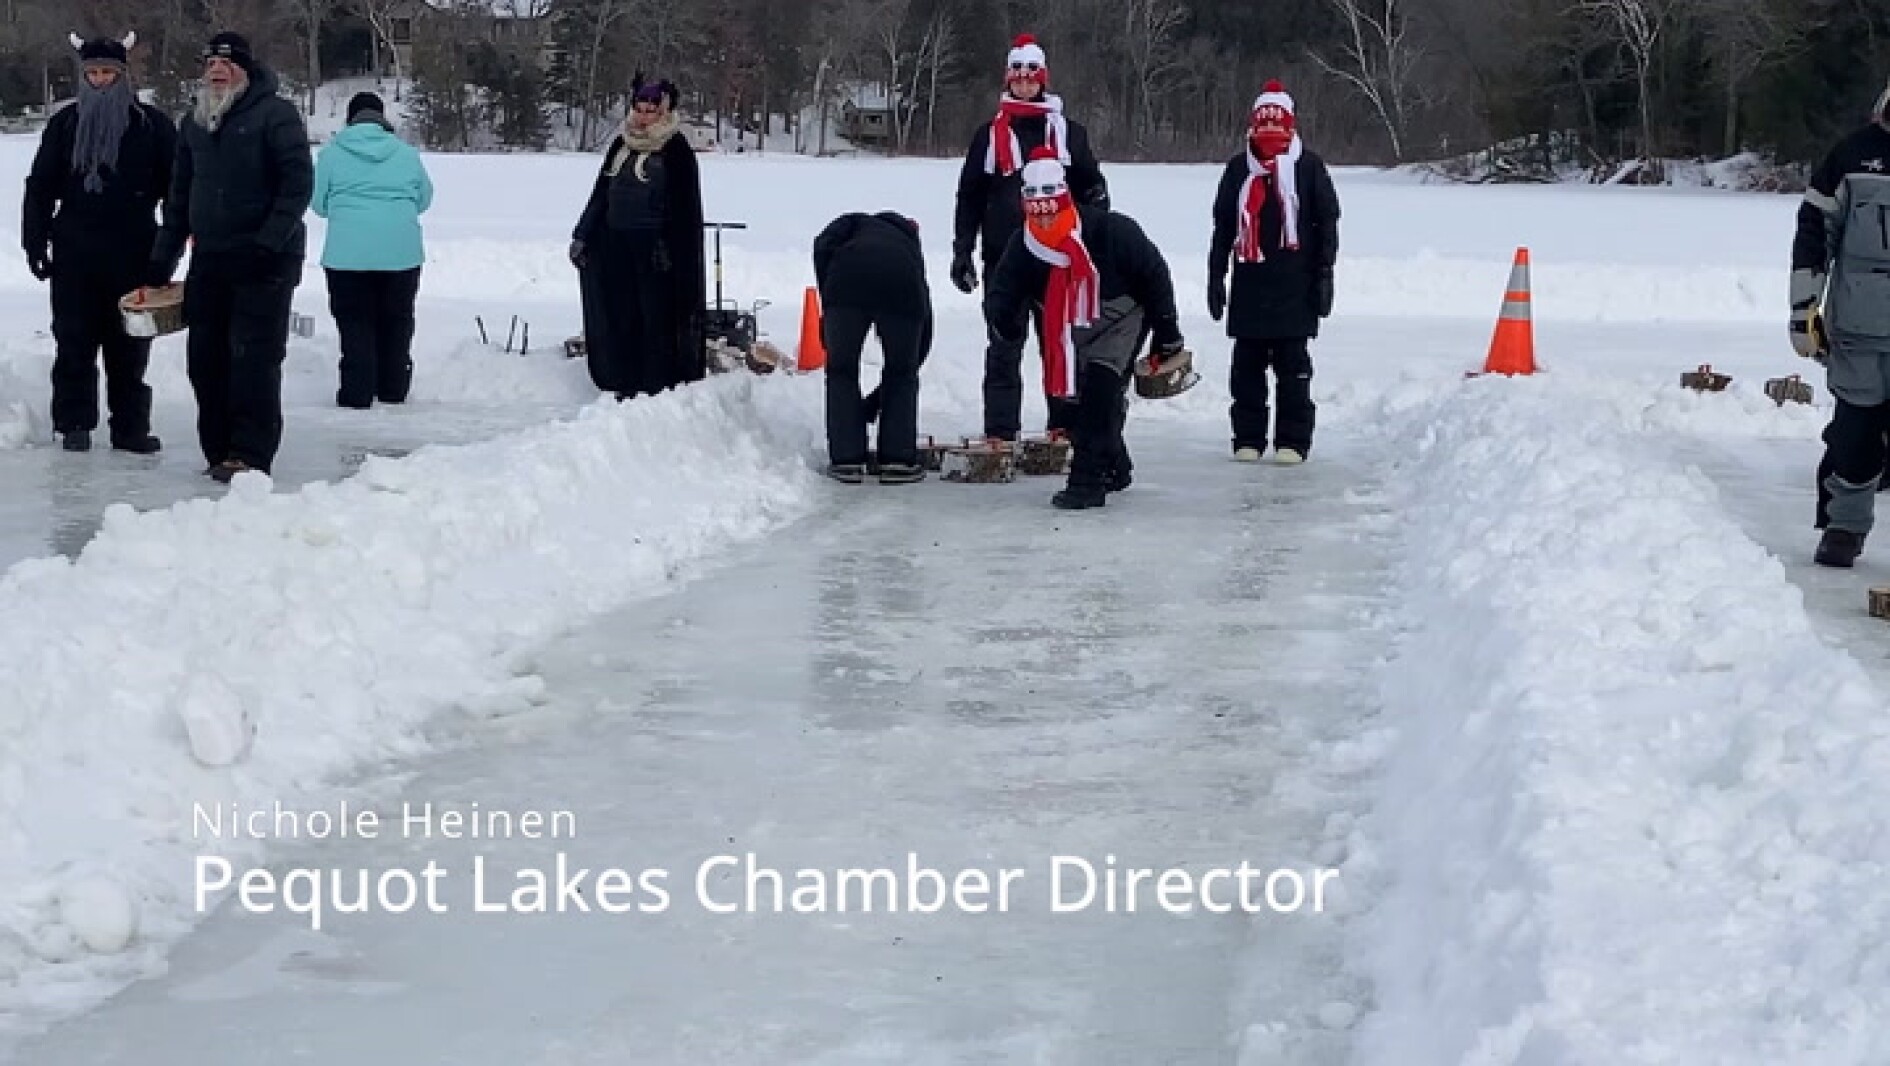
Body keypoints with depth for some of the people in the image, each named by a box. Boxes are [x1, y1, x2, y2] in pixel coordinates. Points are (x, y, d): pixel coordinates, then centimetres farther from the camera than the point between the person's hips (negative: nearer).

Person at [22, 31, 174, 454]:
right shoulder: (66, 123, 7)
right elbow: (41, 186, 9)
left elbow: (175, 186, 1)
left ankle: (131, 426, 9)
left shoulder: (151, 124, 1)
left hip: (132, 253, -2)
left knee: (129, 344, 3)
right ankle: (74, 424, 10)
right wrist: (35, 241, 3)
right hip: (74, 252, 2)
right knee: (74, 340, 4)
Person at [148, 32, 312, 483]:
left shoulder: (276, 114, -5)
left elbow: (299, 182, -11)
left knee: (254, 357, -9)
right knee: (205, 357, 5)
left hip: (264, 260, -7)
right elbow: (179, 195, 21)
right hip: (209, 259, 7)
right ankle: (219, 449, 12)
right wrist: (162, 259, 17)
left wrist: (271, 240, -20)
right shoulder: (194, 123, 16)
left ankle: (250, 454, -7)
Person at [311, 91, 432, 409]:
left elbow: (319, 203, 5)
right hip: (402, 252, 2)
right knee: (396, 323, 13)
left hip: (348, 254, -2)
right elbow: (424, 199, 13)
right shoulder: (406, 153, 5)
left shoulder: (331, 153, -1)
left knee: (355, 324, 3)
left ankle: (357, 393, 0)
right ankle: (394, 390, 18)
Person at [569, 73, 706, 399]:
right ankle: (627, 385, 13)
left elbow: (683, 205, -9)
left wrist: (669, 246, -16)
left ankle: (660, 385, 0)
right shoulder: (620, 146, 13)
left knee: (657, 317, -5)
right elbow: (601, 195, 18)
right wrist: (582, 236, 12)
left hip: (655, 247, -6)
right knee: (621, 317, 7)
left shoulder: (676, 150, -5)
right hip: (617, 244, 6)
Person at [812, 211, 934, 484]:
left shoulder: (858, 223, 36)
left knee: (841, 370, 17)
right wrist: (876, 400, 45)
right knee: (903, 374, 22)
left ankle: (846, 461, 15)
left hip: (847, 282, -1)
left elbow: (823, 245, 10)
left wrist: (827, 307, 15)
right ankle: (898, 461, 19)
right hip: (903, 288, 1)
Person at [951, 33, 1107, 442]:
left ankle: (1064, 425, 7)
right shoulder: (990, 133, 9)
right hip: (1004, 255, 0)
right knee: (1004, 346, 0)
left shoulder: (1068, 131, 10)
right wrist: (962, 252, 4)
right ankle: (1000, 432, 0)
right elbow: (970, 196, 10)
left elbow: (1090, 183, 13)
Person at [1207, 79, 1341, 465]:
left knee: (1293, 368, 0)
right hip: (1249, 285, 3)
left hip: (1294, 288, -3)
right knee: (1246, 368, 5)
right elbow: (1223, 227, 15)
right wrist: (1215, 277, 10)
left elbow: (1327, 223, 2)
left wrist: (1324, 276, -3)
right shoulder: (1238, 169, 10)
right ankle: (1248, 438, 13)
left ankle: (1293, 441, 5)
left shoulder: (1308, 166, 1)